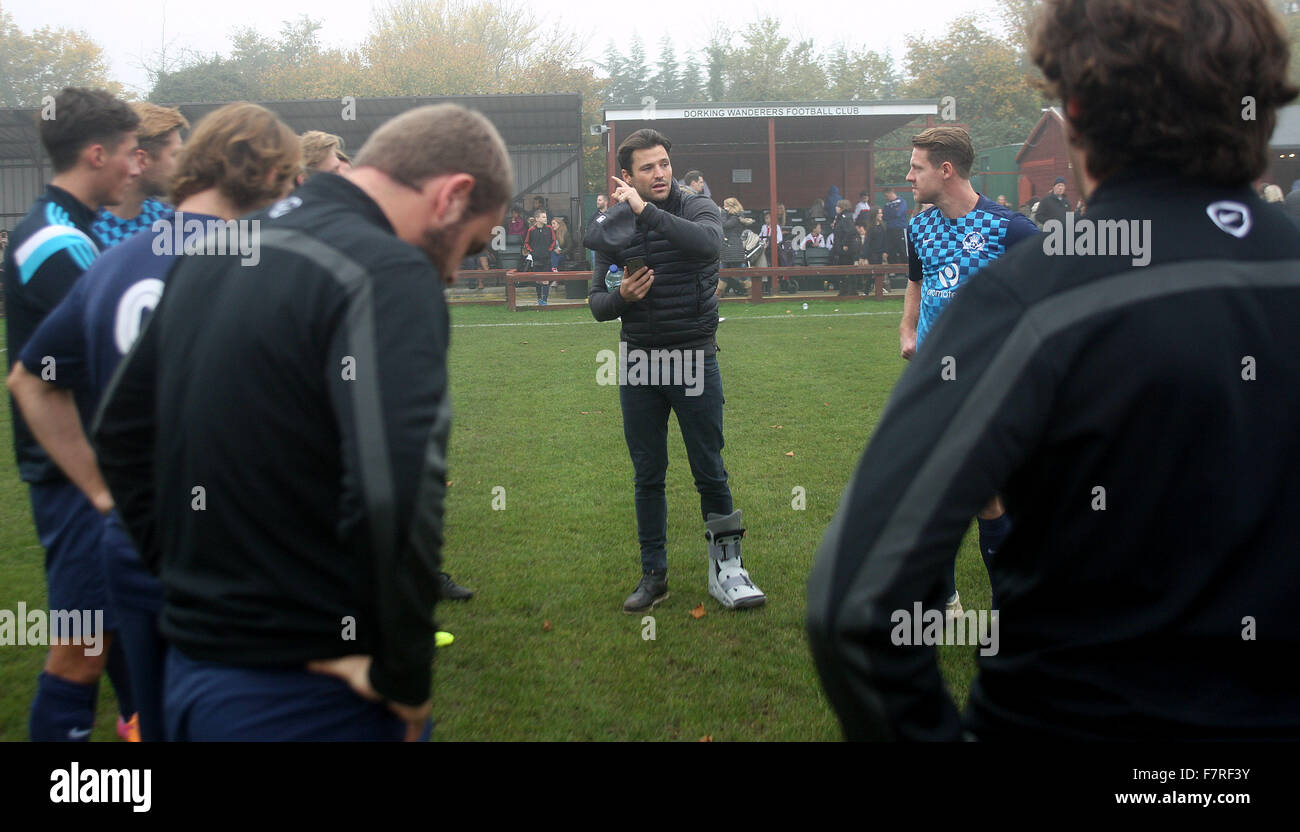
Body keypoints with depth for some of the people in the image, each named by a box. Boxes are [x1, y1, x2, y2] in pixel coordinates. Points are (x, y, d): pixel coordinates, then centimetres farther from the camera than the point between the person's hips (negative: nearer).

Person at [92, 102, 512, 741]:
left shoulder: (216, 253, 8)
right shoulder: (389, 272, -18)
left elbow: (120, 432, 18)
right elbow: (396, 497, -31)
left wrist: (187, 573, 16)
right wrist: (405, 680, -18)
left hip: (191, 667, 8)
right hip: (304, 695, -8)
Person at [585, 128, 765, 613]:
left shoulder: (699, 210, -2)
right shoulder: (613, 229, 3)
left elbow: (707, 242, -27)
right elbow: (596, 303, 5)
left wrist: (646, 210, -25)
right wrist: (621, 297, -17)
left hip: (695, 360, -2)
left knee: (710, 472, 3)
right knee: (648, 477, 10)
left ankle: (725, 567, 18)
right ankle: (653, 575, 21)